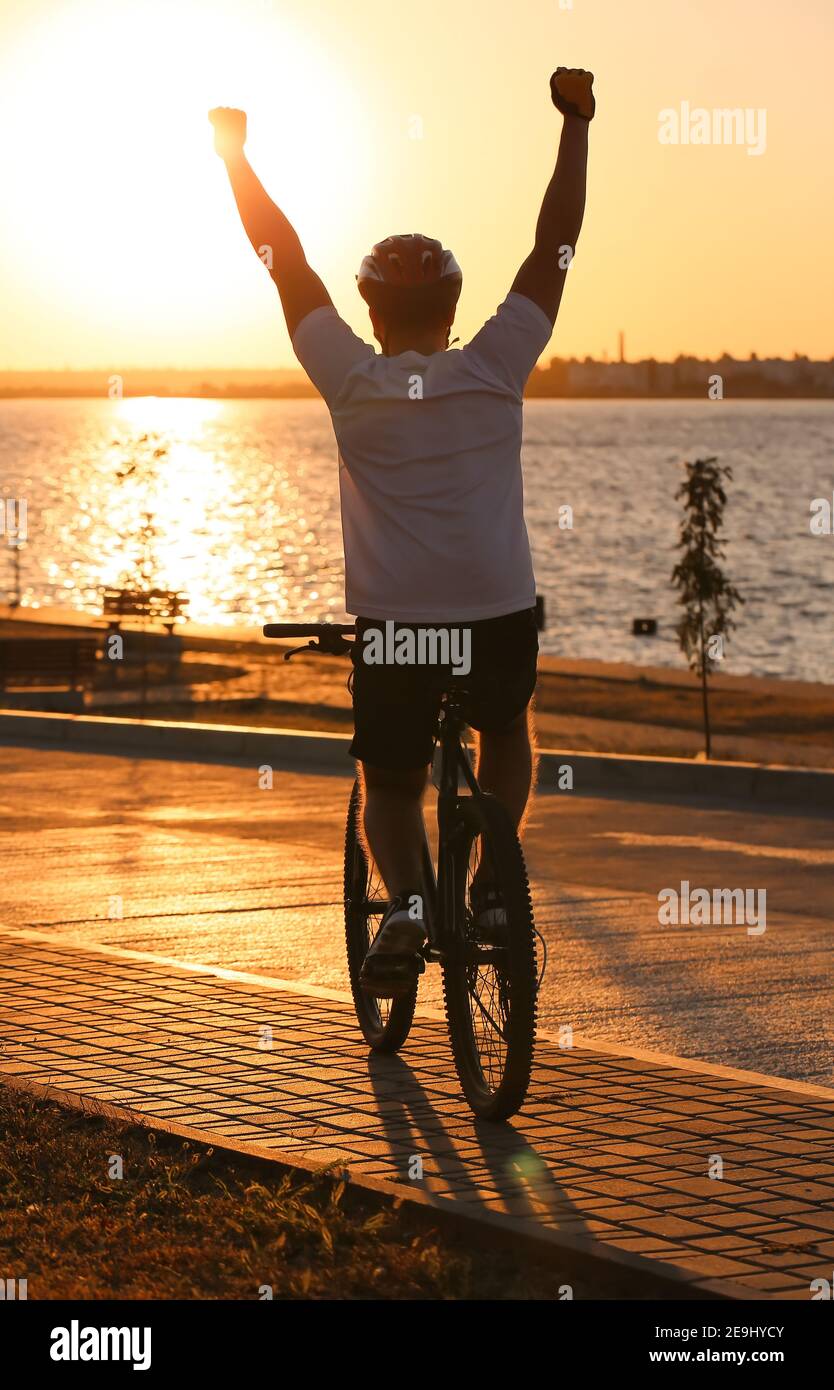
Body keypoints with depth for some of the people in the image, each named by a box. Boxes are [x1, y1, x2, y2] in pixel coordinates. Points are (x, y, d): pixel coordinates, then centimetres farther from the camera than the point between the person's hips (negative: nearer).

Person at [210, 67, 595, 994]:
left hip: (392, 624, -1)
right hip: (500, 614, 1)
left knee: (389, 785, 15)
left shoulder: (352, 381, -3)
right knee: (506, 736, 30)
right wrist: (575, 124, 8)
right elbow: (554, 246, 3)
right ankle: (492, 884, 11)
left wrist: (233, 152, 11)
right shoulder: (495, 370, -2)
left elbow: (286, 259, 3)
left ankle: (404, 900, -15)